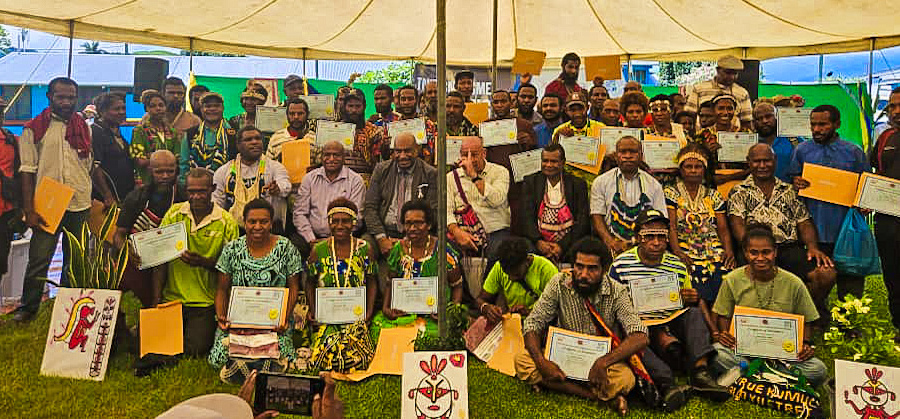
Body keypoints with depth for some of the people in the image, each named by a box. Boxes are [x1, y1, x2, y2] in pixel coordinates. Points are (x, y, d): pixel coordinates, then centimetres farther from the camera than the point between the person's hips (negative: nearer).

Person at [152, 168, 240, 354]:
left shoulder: (226, 222, -5)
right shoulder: (174, 213, 3)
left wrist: (203, 262, -23)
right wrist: (157, 298, -3)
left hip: (205, 303, -3)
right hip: (171, 297, 3)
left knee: (194, 349, -13)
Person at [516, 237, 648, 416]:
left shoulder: (617, 292, -14)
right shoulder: (560, 284, -11)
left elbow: (639, 337, -23)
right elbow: (533, 323, -10)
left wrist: (603, 362, -38)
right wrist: (541, 362, -28)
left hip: (605, 359, -3)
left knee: (624, 379, -35)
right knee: (522, 361, -26)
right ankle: (599, 396, -22)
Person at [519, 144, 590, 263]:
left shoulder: (578, 184, 8)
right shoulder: (531, 182, 12)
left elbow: (583, 221, 0)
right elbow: (526, 217, 3)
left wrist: (562, 245, -13)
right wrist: (538, 242, -15)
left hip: (568, 243, -1)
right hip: (539, 243, 1)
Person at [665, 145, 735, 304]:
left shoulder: (714, 195, 19)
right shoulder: (670, 193, 10)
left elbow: (723, 228, 12)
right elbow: (671, 226, -2)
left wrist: (728, 250, -6)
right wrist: (677, 251, -17)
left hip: (715, 253, 3)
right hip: (687, 255, -3)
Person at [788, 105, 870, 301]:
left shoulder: (854, 151, 6)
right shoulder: (802, 150, 7)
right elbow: (792, 180, 10)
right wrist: (796, 184, -13)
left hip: (847, 229, 0)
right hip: (815, 228, 0)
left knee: (851, 284, 5)